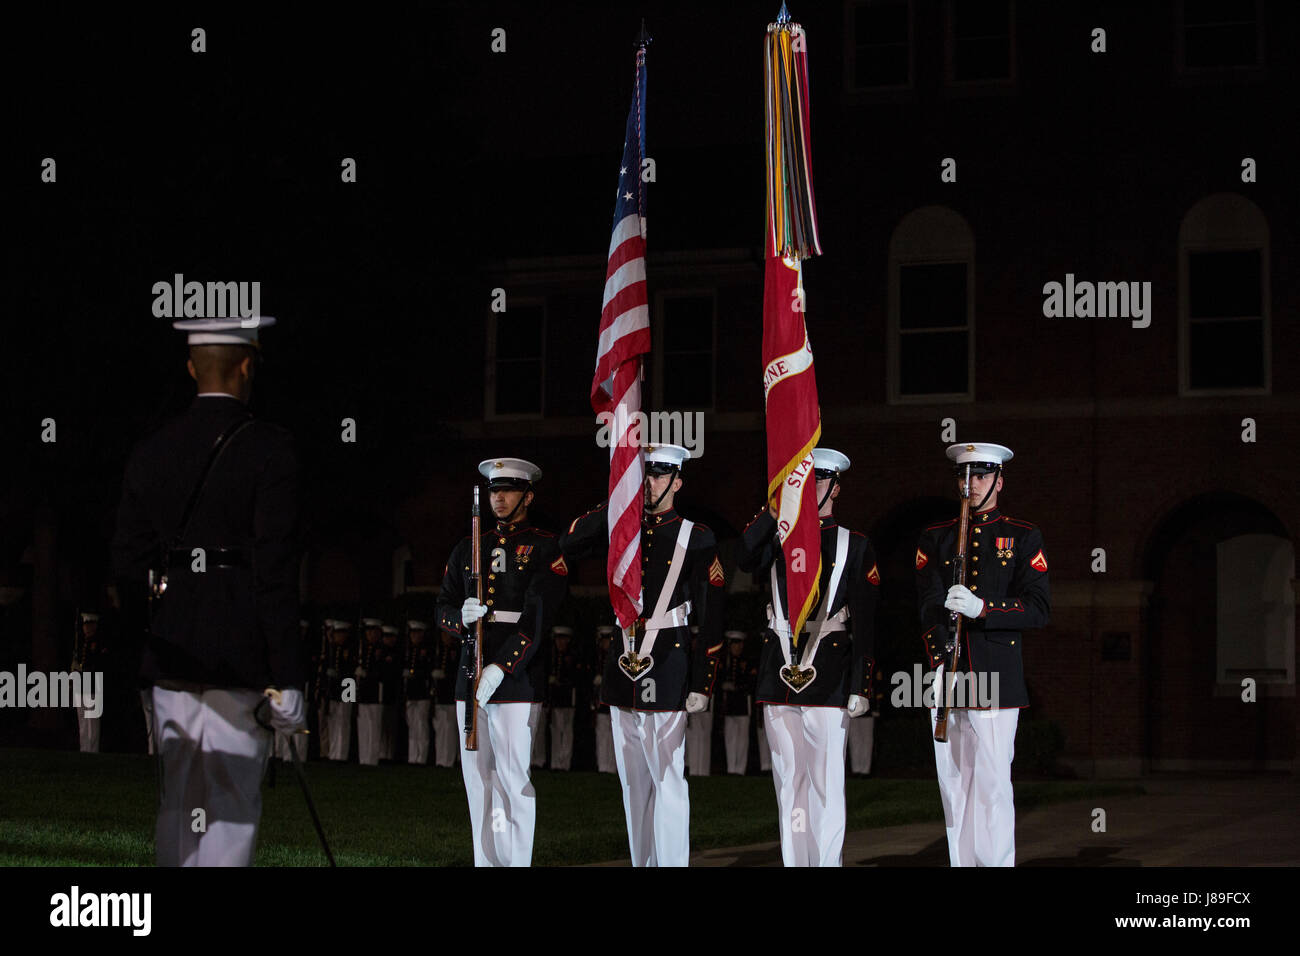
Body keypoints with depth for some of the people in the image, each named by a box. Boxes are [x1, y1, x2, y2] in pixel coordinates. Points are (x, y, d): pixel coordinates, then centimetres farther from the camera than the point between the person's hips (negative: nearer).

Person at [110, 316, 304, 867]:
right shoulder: (268, 452, -9)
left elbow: (128, 569, 10)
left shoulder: (149, 454, 8)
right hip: (240, 661, -6)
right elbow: (276, 573, -13)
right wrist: (288, 681, -11)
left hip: (170, 659, 6)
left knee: (178, 804, 13)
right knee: (231, 808, -3)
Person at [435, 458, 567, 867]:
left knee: (514, 782, -6)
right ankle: (485, 861, 12)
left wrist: (500, 668, -18)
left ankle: (515, 863, -3)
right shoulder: (467, 548, 16)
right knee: (477, 778, 7)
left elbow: (539, 618, -10)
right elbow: (443, 608, 14)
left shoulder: (545, 549, -1)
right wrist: (461, 616, -11)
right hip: (470, 679, 5)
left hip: (516, 679, -5)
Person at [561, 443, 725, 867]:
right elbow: (568, 543, -2)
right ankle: (641, 863, 17)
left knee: (667, 778, -6)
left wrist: (702, 684, -9)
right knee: (633, 781, 10)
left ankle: (671, 863, -4)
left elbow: (711, 619, -4)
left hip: (668, 671, -5)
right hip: (622, 667, 5)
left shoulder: (697, 539, -2)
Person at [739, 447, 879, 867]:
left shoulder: (855, 546, 4)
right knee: (788, 783, 7)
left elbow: (863, 624, -1)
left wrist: (860, 687, -8)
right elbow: (746, 559, -10)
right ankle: (794, 862, 12)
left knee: (826, 783, -5)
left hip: (829, 677, -4)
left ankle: (827, 862, -2)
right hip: (779, 673, 4)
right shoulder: (778, 539, 14)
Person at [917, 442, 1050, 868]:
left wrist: (982, 608, -18)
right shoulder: (934, 538, 14)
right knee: (954, 784, 3)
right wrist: (939, 664, -12)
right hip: (946, 675, 3)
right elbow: (929, 605, 3)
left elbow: (1040, 608, -3)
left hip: (997, 678, -3)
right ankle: (961, 864, 8)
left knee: (992, 783, -8)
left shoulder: (1023, 537, 7)